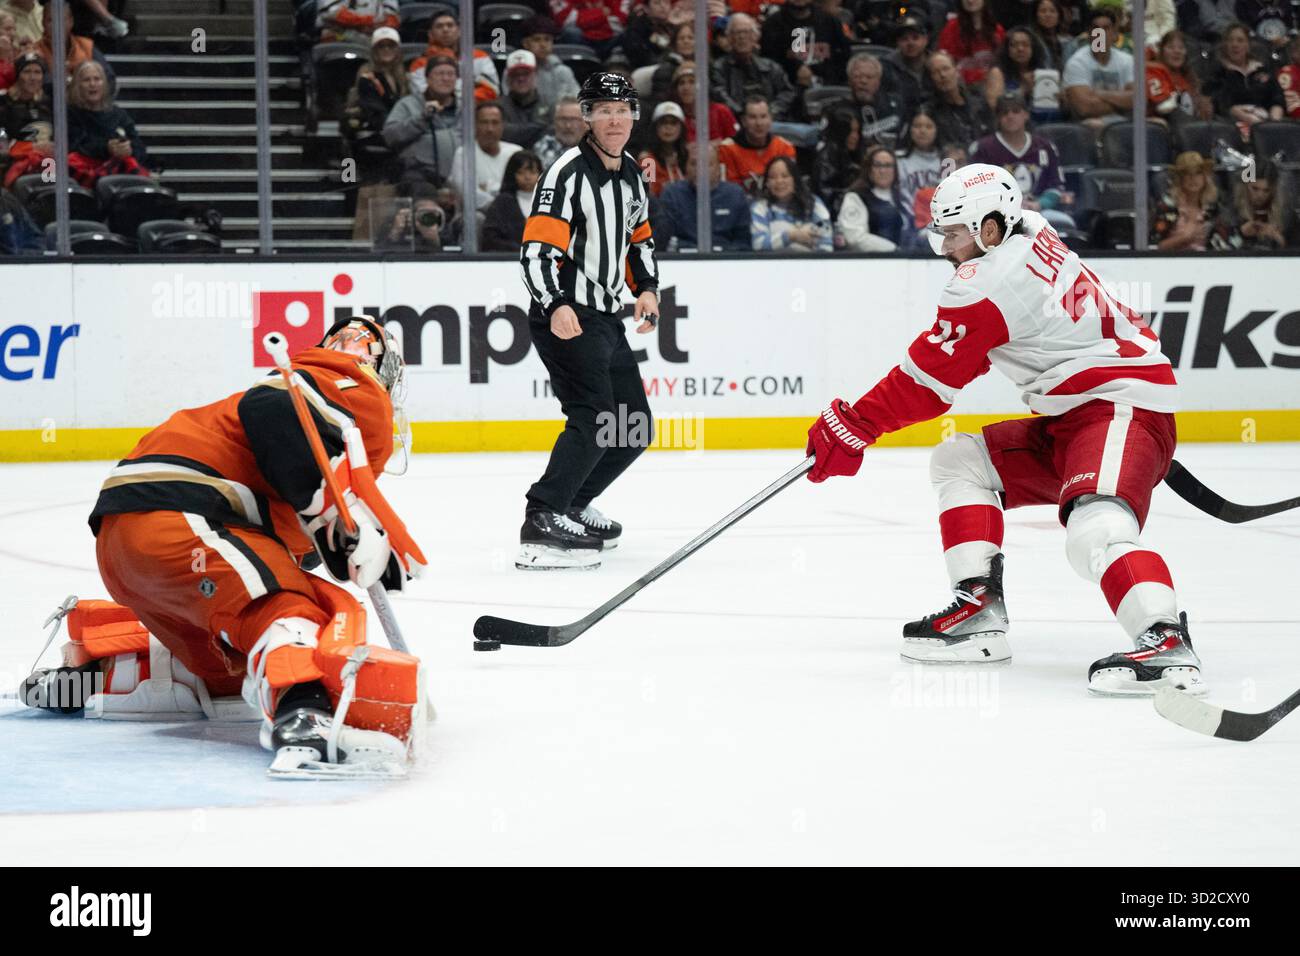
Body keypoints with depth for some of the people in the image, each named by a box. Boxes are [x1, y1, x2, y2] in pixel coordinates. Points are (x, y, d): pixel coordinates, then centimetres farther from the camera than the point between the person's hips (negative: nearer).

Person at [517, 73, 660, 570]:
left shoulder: (631, 173, 12)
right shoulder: (568, 173, -15)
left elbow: (640, 236, 26)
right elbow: (537, 249, -22)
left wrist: (647, 288, 9)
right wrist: (556, 306, -36)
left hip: (607, 319, 9)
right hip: (565, 318, -9)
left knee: (636, 429, 13)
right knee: (595, 419, -24)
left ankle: (571, 505, 28)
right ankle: (541, 525, -28)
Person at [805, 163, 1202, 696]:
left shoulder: (990, 281, -17)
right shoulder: (1029, 234, 11)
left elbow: (930, 378, -14)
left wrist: (853, 427, -6)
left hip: (1124, 408, -11)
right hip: (1070, 414, 11)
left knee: (1095, 528, -34)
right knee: (959, 462, 15)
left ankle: (1166, 644, -49)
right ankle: (980, 614, 8)